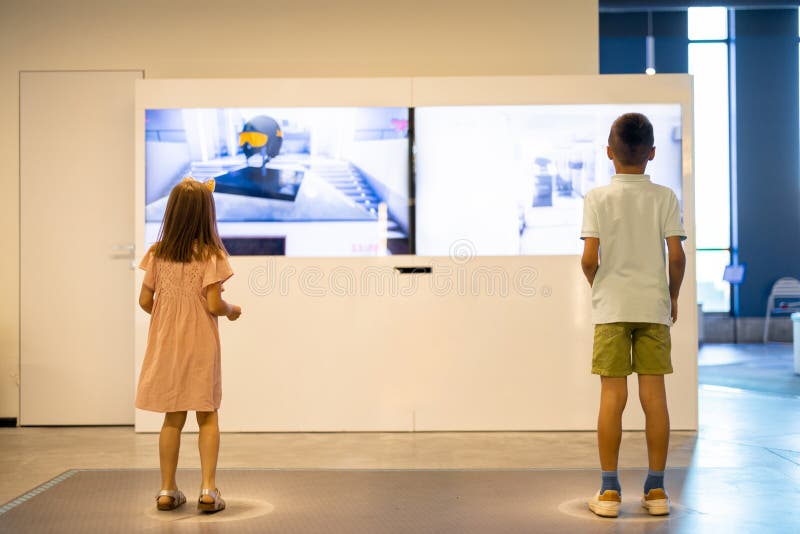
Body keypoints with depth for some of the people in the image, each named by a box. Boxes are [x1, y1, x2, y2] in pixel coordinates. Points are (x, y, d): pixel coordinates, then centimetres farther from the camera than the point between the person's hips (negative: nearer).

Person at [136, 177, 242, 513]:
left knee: (173, 418, 12)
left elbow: (145, 301, 2)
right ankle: (208, 490, 4)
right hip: (200, 344, -3)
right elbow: (213, 304, -17)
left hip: (166, 343, 3)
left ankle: (167, 490, 16)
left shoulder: (157, 253, 0)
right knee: (207, 416, 8)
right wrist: (232, 310, 3)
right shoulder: (211, 254, -11)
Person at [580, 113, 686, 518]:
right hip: (654, 306, 1)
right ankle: (656, 489, 12)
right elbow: (676, 255, -5)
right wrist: (673, 296, 11)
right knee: (654, 396, 6)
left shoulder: (597, 197, -3)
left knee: (612, 396, 2)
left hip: (611, 307, -1)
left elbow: (589, 257, -10)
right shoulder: (665, 197, 1)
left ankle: (609, 491, 5)